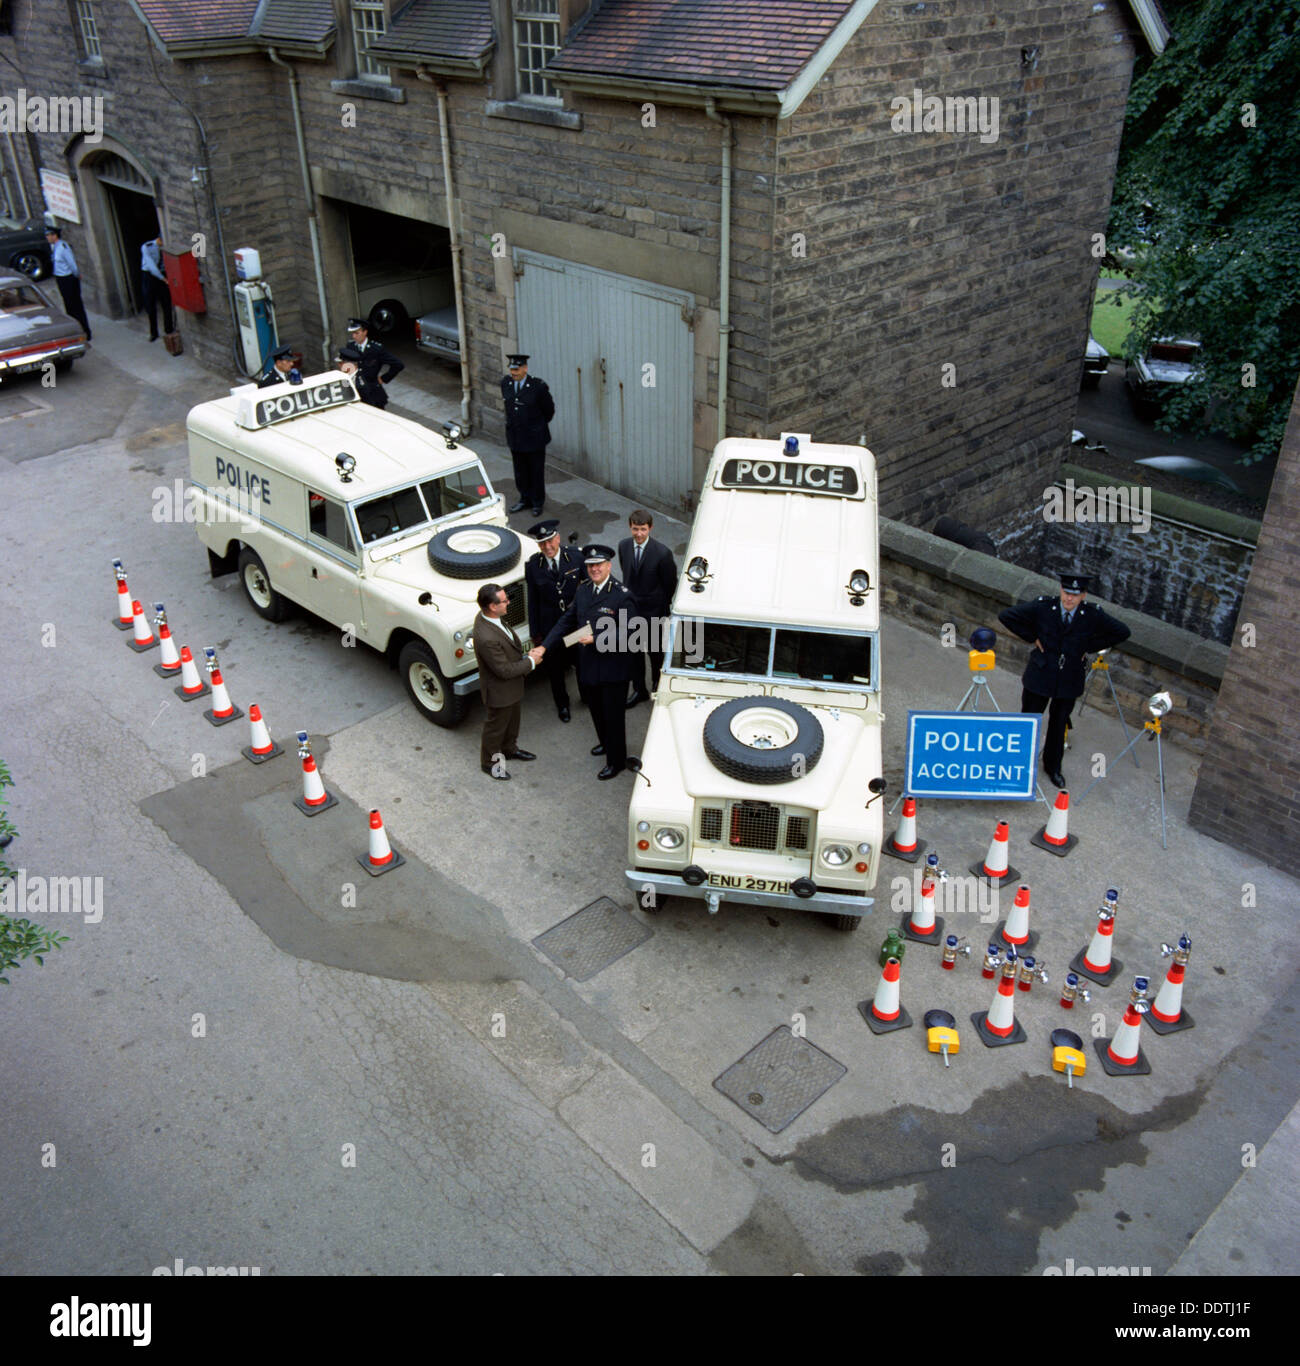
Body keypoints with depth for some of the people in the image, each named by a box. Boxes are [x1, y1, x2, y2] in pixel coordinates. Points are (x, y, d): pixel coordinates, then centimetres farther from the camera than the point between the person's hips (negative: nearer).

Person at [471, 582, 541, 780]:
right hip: (499, 691, -9)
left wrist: (525, 655, -4)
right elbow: (505, 670, -30)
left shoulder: (488, 616, -12)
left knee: (512, 720, 30)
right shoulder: (487, 638, -41)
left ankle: (510, 749, 55)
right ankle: (490, 762, 40)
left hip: (512, 686, 9)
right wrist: (531, 662, -18)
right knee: (496, 727, 17)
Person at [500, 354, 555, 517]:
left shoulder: (538, 386, -17)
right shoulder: (506, 382, -3)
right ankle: (525, 499, 34)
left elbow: (549, 409, -2)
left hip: (534, 438, -4)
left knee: (536, 471, 8)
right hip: (515, 435, 4)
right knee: (520, 471, 16)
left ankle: (538, 503, 24)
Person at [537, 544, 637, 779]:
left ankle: (616, 761, 23)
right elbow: (566, 621, 8)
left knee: (614, 716, 7)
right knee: (596, 711, 24)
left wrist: (596, 639, -26)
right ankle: (606, 742, 49)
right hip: (588, 666, 7)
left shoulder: (622, 596, -18)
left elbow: (626, 634, -20)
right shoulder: (583, 591, 3)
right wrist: (544, 647, 0)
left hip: (613, 669, -7)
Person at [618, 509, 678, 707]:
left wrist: (664, 608, 0)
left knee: (655, 650, 15)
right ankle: (639, 690, 28)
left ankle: (657, 682, 42)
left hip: (653, 611, -4)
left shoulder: (662, 553, -22)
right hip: (630, 609, 4)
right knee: (634, 650, 13)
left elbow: (670, 584, -9)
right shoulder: (623, 546, -7)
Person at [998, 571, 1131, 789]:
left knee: (1059, 724, 17)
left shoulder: (1092, 615, -11)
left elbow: (1122, 632, 1)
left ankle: (1053, 766, 37)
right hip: (1040, 677, -2)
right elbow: (1006, 616, -10)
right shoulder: (1043, 606, -15)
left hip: (1069, 681, 2)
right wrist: (1033, 637, -11)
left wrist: (1089, 646, -5)